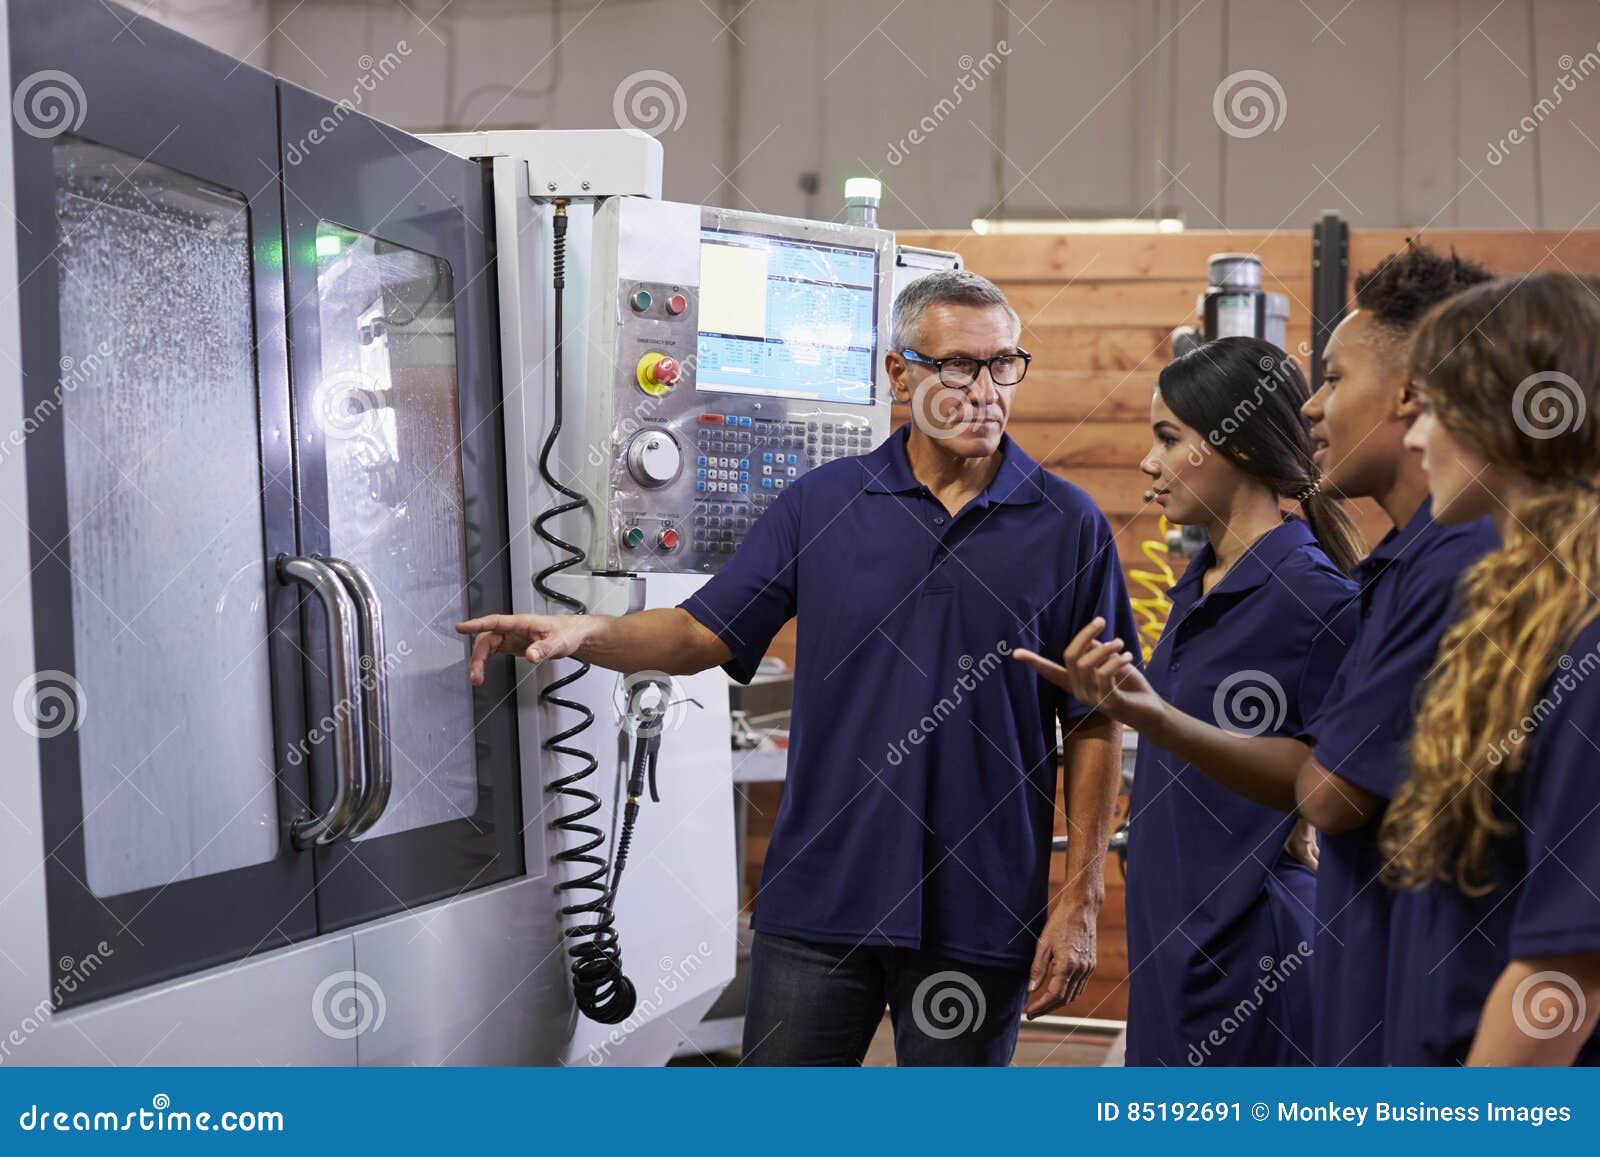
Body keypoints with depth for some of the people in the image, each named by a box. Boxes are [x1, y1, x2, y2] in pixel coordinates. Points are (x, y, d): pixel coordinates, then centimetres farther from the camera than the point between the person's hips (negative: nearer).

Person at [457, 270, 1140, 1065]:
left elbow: (1095, 724, -1)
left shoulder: (1069, 525, -2)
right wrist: (583, 634, -16)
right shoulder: (821, 502, 3)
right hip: (819, 901, 1)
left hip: (981, 913, -1)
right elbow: (702, 631, 4)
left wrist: (1080, 901, -5)